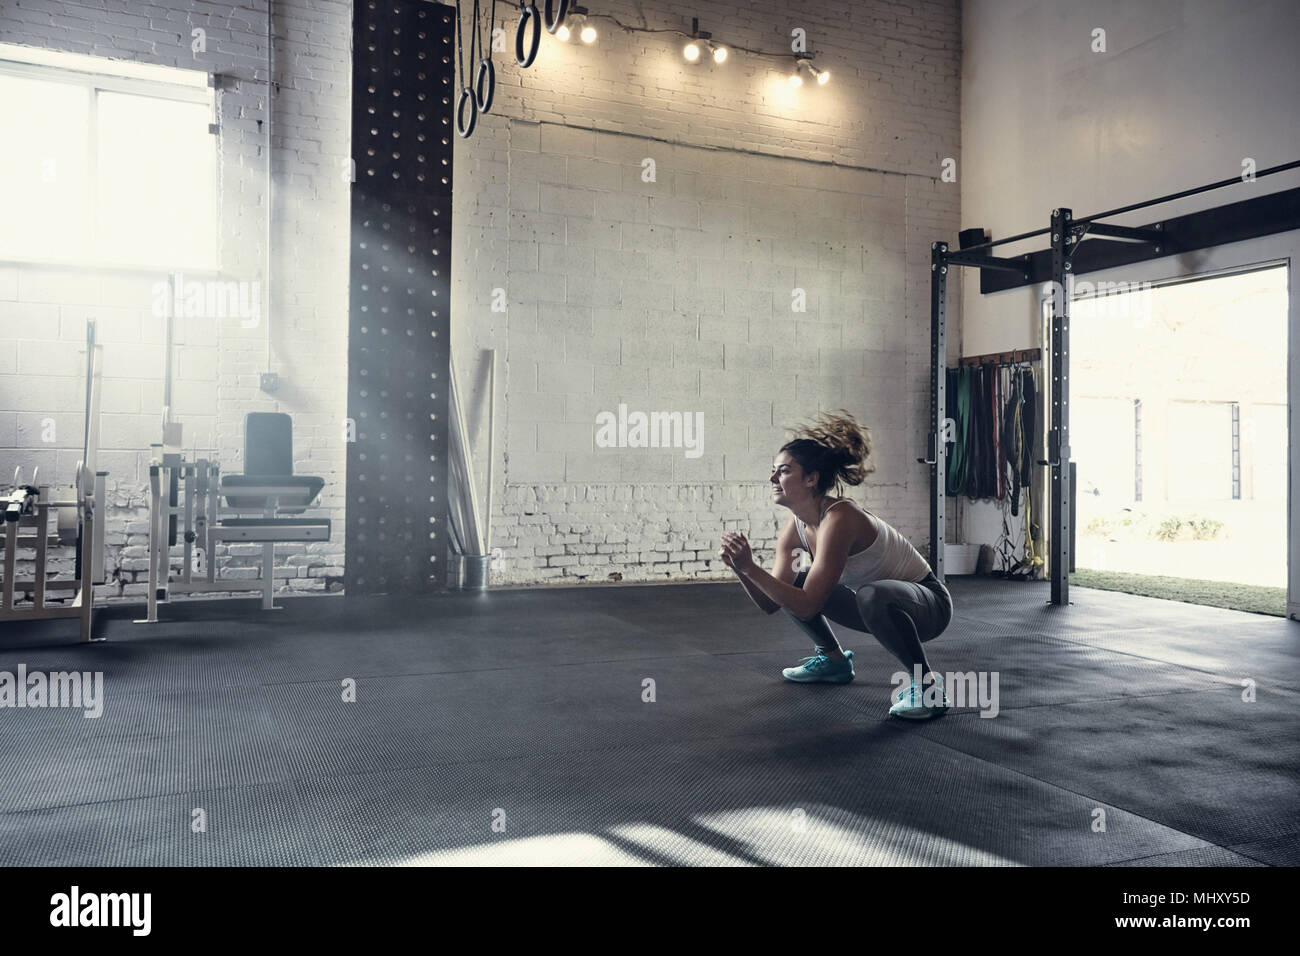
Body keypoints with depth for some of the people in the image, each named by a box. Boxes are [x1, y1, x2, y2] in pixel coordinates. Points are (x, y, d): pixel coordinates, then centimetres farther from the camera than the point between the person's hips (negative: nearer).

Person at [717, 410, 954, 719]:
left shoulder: (838, 519, -31)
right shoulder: (795, 528, -6)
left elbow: (807, 606, -33)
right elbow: (770, 603, -5)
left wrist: (751, 567, -35)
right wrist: (740, 569, -21)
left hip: (928, 603, -8)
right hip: (877, 602, 8)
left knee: (873, 595, -41)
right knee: (790, 582, 5)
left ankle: (928, 686, -18)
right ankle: (833, 659, 23)